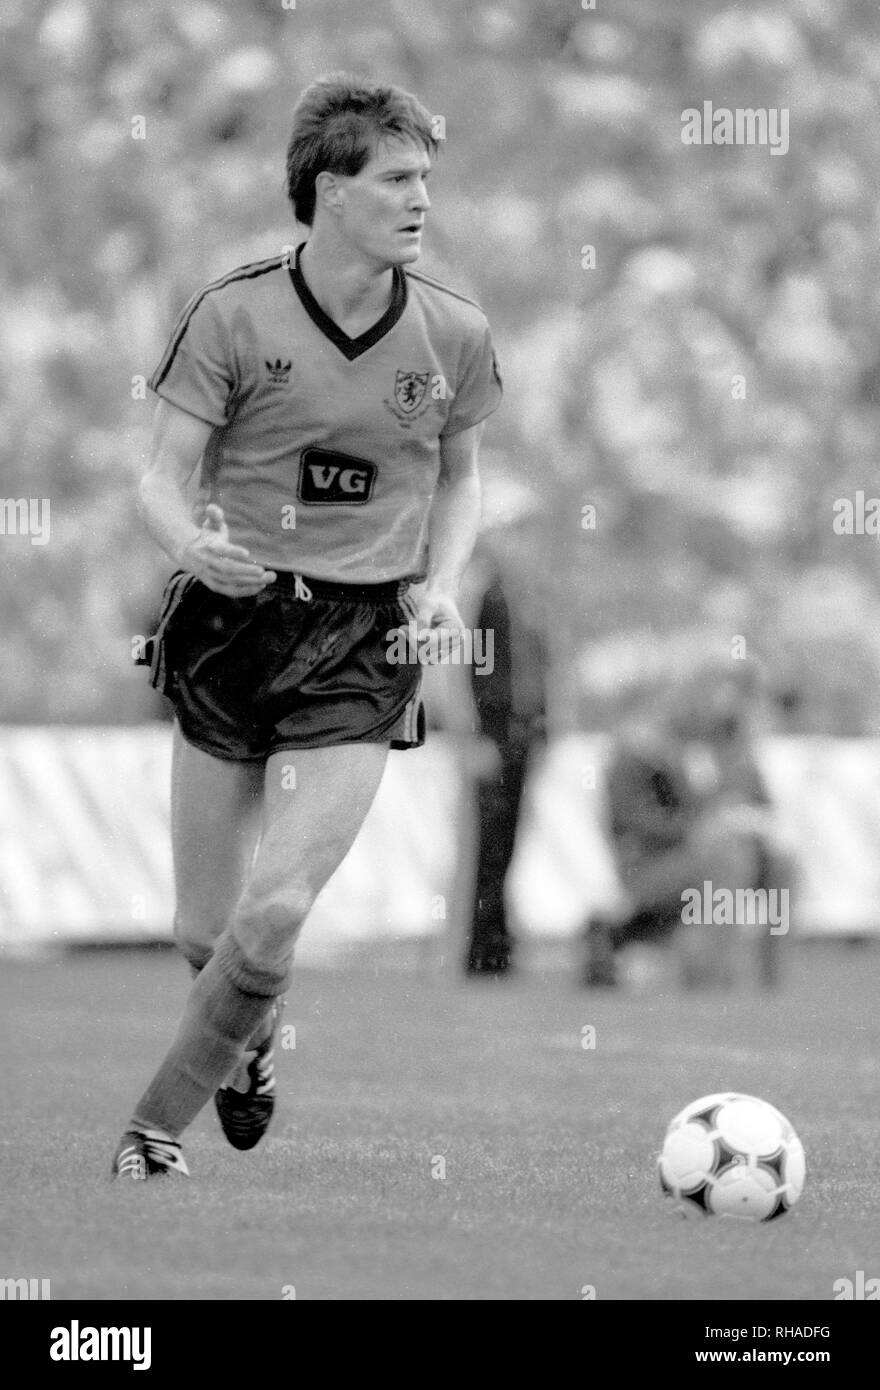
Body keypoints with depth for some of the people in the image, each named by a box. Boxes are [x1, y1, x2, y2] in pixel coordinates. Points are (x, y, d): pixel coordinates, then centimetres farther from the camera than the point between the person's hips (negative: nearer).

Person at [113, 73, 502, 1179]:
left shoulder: (454, 335, 0)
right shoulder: (232, 318, -6)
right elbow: (162, 477, -4)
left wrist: (440, 581, -1)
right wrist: (190, 541, -26)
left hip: (365, 646, 0)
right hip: (229, 628, 0)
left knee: (274, 913, -15)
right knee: (203, 930, 6)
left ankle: (158, 1123, 2)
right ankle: (252, 1034, 41)